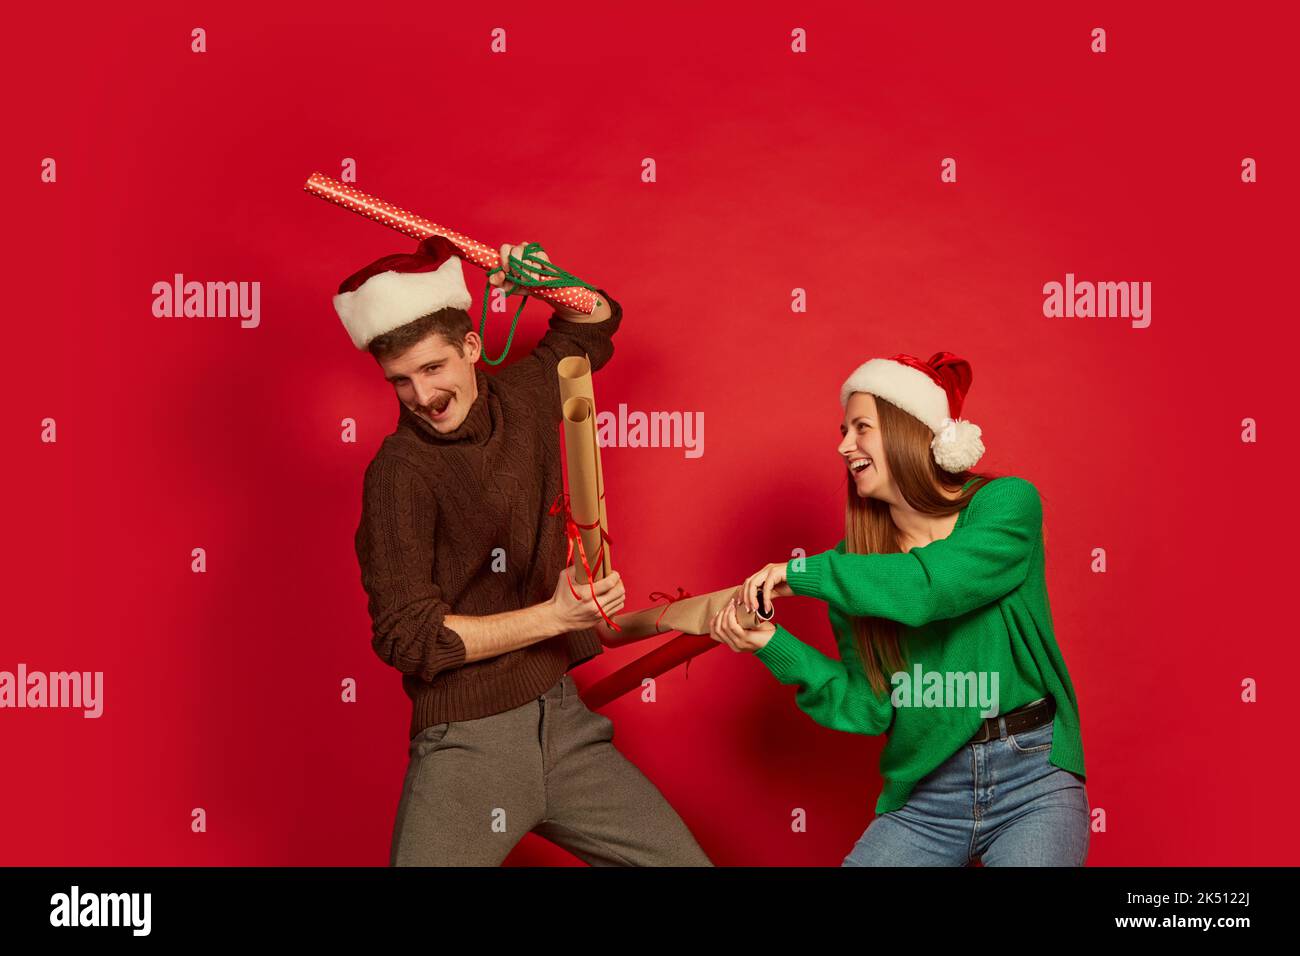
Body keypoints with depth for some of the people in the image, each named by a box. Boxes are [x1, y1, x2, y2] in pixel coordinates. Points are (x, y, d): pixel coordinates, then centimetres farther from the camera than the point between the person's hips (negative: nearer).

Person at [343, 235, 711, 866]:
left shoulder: (523, 396, 5)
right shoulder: (401, 471, -13)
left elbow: (597, 322, 25)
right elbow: (407, 637, -16)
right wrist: (554, 614, -19)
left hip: (564, 721, 6)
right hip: (466, 743, -5)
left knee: (684, 860, 5)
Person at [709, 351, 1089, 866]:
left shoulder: (1006, 502, -5)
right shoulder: (856, 560, 4)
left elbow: (930, 586, -23)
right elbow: (871, 708, 0)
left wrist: (801, 572, -14)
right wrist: (775, 644, -11)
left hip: (1031, 778, -3)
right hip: (923, 799, 3)